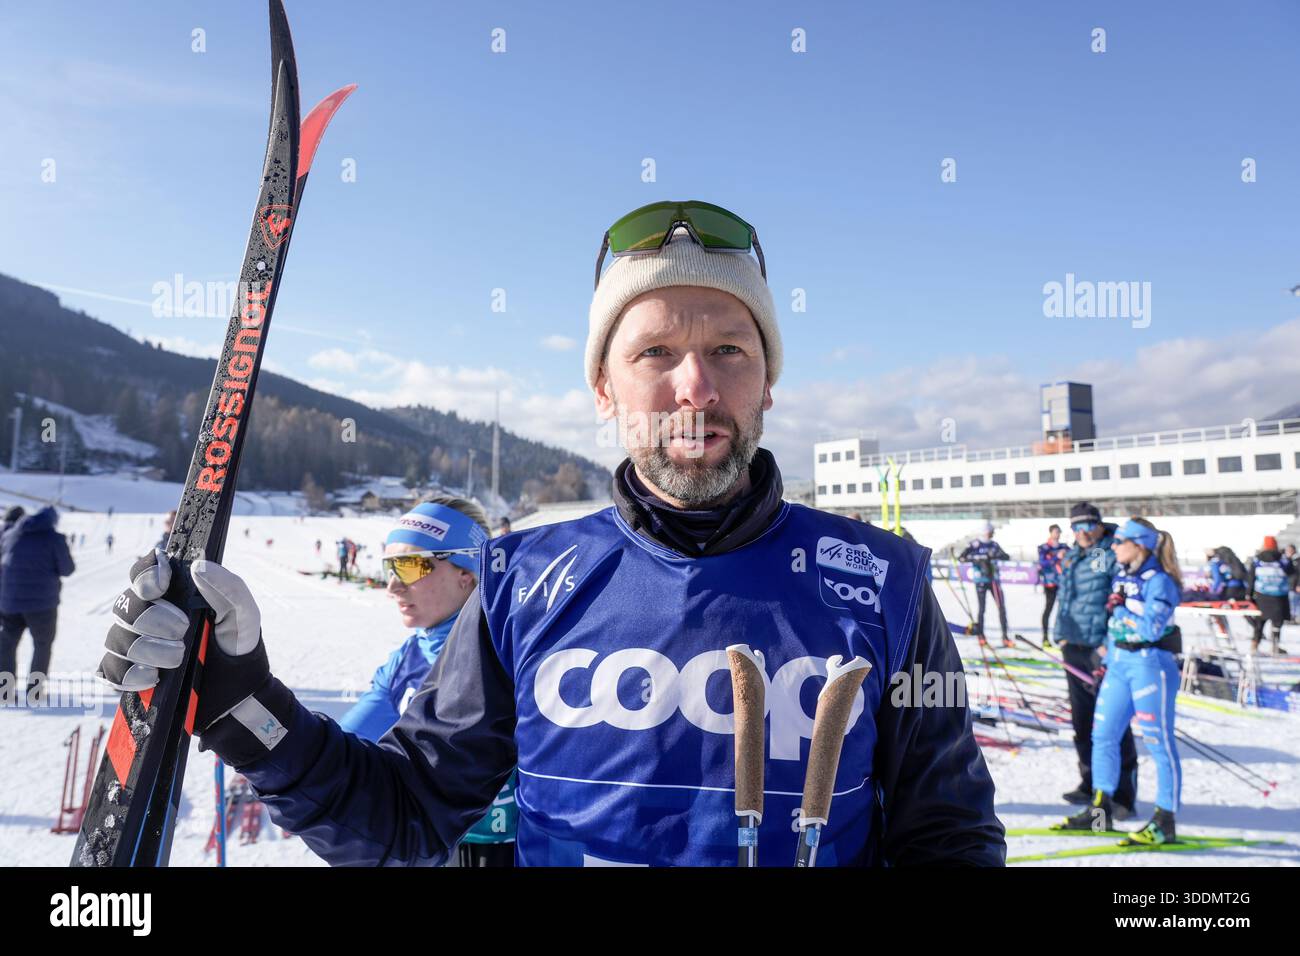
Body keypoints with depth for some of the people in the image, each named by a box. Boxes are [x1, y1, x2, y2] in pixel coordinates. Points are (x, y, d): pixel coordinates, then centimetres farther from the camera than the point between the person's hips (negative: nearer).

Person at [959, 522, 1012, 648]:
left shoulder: (994, 545, 11)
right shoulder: (975, 544, -3)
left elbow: (1007, 557, 3)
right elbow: (961, 557, -9)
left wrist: (996, 555, -16)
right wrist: (976, 558, -23)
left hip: (994, 579, 4)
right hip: (981, 581, -4)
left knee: (1001, 607, -2)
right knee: (982, 608, -1)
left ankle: (1005, 636, 2)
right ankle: (981, 636, 10)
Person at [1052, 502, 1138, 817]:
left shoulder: (1113, 555, -7)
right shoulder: (1070, 558, 16)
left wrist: (1109, 645, -17)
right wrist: (1062, 635, 12)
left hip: (1102, 649, -7)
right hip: (1074, 648, 8)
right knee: (1081, 720, 15)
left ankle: (1123, 794, 5)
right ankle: (1091, 784, 28)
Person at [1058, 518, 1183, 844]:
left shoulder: (1159, 581, -13)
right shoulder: (1122, 576, 12)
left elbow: (1151, 628, -22)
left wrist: (1120, 609, -11)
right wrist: (1107, 661, 18)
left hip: (1151, 664, -9)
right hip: (1119, 663, 9)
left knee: (1159, 743, 0)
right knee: (1103, 735, 10)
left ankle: (1165, 823, 10)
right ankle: (1100, 810, 21)